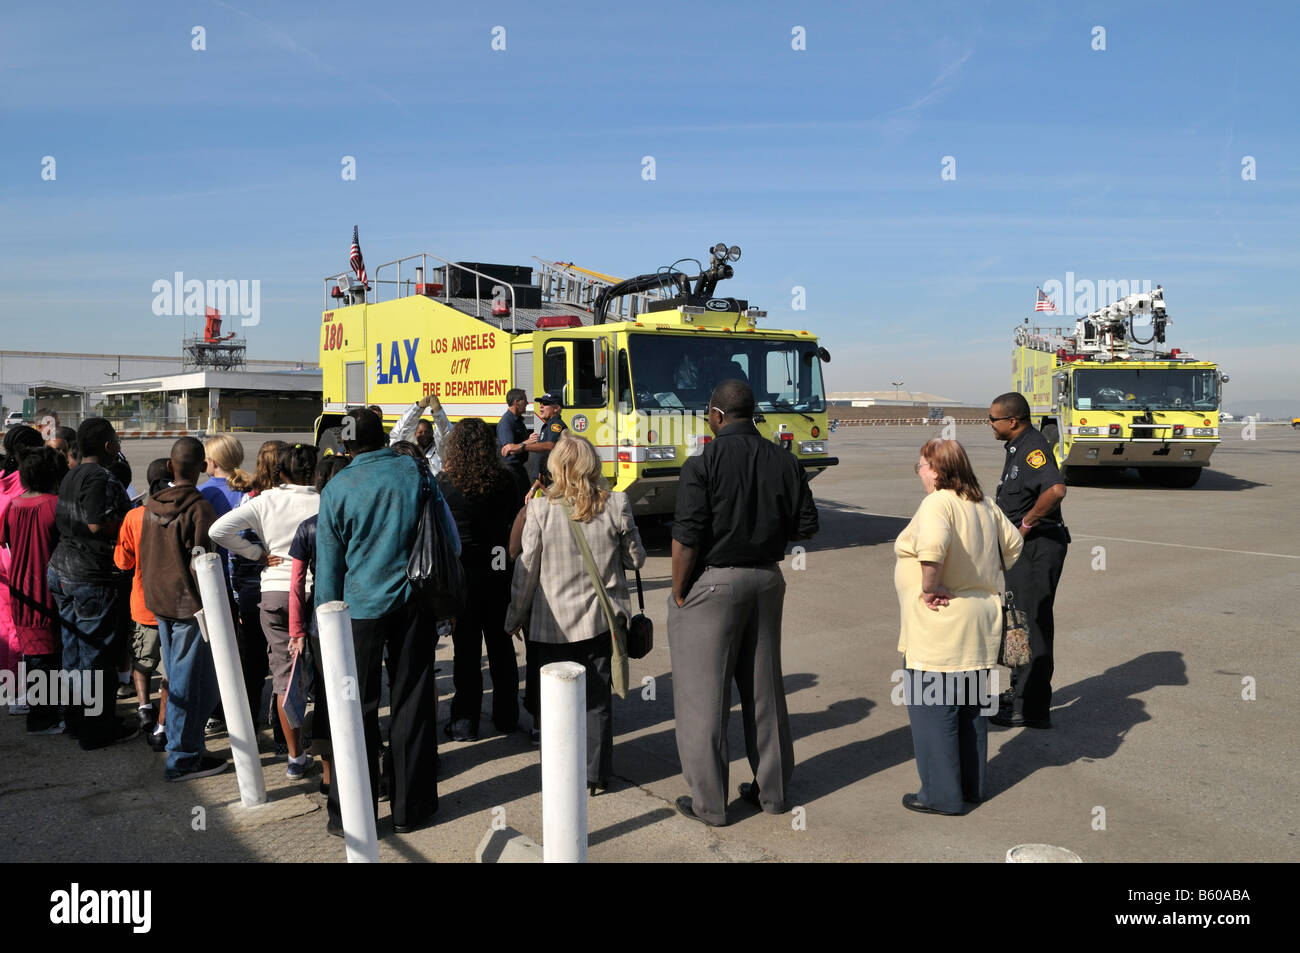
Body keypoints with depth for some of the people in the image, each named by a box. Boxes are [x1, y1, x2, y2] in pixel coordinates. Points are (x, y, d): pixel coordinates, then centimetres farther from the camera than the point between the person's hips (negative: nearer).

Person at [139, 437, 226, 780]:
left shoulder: (152, 505, 5)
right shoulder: (199, 508, -17)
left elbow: (144, 555, 13)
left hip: (159, 602, 8)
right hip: (190, 605, -8)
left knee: (178, 679, 17)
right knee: (191, 684, 1)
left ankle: (185, 748, 26)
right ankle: (183, 759, 8)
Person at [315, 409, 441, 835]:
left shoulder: (337, 488, -5)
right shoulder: (414, 472, 0)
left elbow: (328, 564, 0)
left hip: (362, 607, -2)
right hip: (414, 603, 2)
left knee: (358, 711, 7)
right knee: (412, 704, 9)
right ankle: (410, 807, 19)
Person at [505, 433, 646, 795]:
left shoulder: (541, 507, -12)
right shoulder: (616, 504, -8)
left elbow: (526, 569, -6)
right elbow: (636, 559, 2)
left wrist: (515, 616, 6)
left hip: (552, 623, -1)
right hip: (601, 619, 1)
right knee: (597, 700, 11)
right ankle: (596, 775, 19)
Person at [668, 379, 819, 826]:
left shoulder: (704, 463, -14)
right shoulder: (785, 462, 2)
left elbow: (686, 537, -18)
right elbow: (806, 527, 5)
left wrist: (678, 593, -8)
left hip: (711, 583, -5)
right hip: (766, 580, 6)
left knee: (703, 694, 5)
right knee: (764, 689, 16)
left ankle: (708, 802, 13)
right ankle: (771, 790, 28)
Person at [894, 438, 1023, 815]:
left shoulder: (938, 503, -18)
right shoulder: (984, 505, 9)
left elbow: (932, 543, -37)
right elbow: (1013, 544, 20)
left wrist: (929, 587, -25)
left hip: (939, 630, -9)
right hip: (981, 624, 9)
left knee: (932, 711, 2)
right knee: (970, 708, 19)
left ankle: (941, 795, 9)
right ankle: (972, 785, 30)